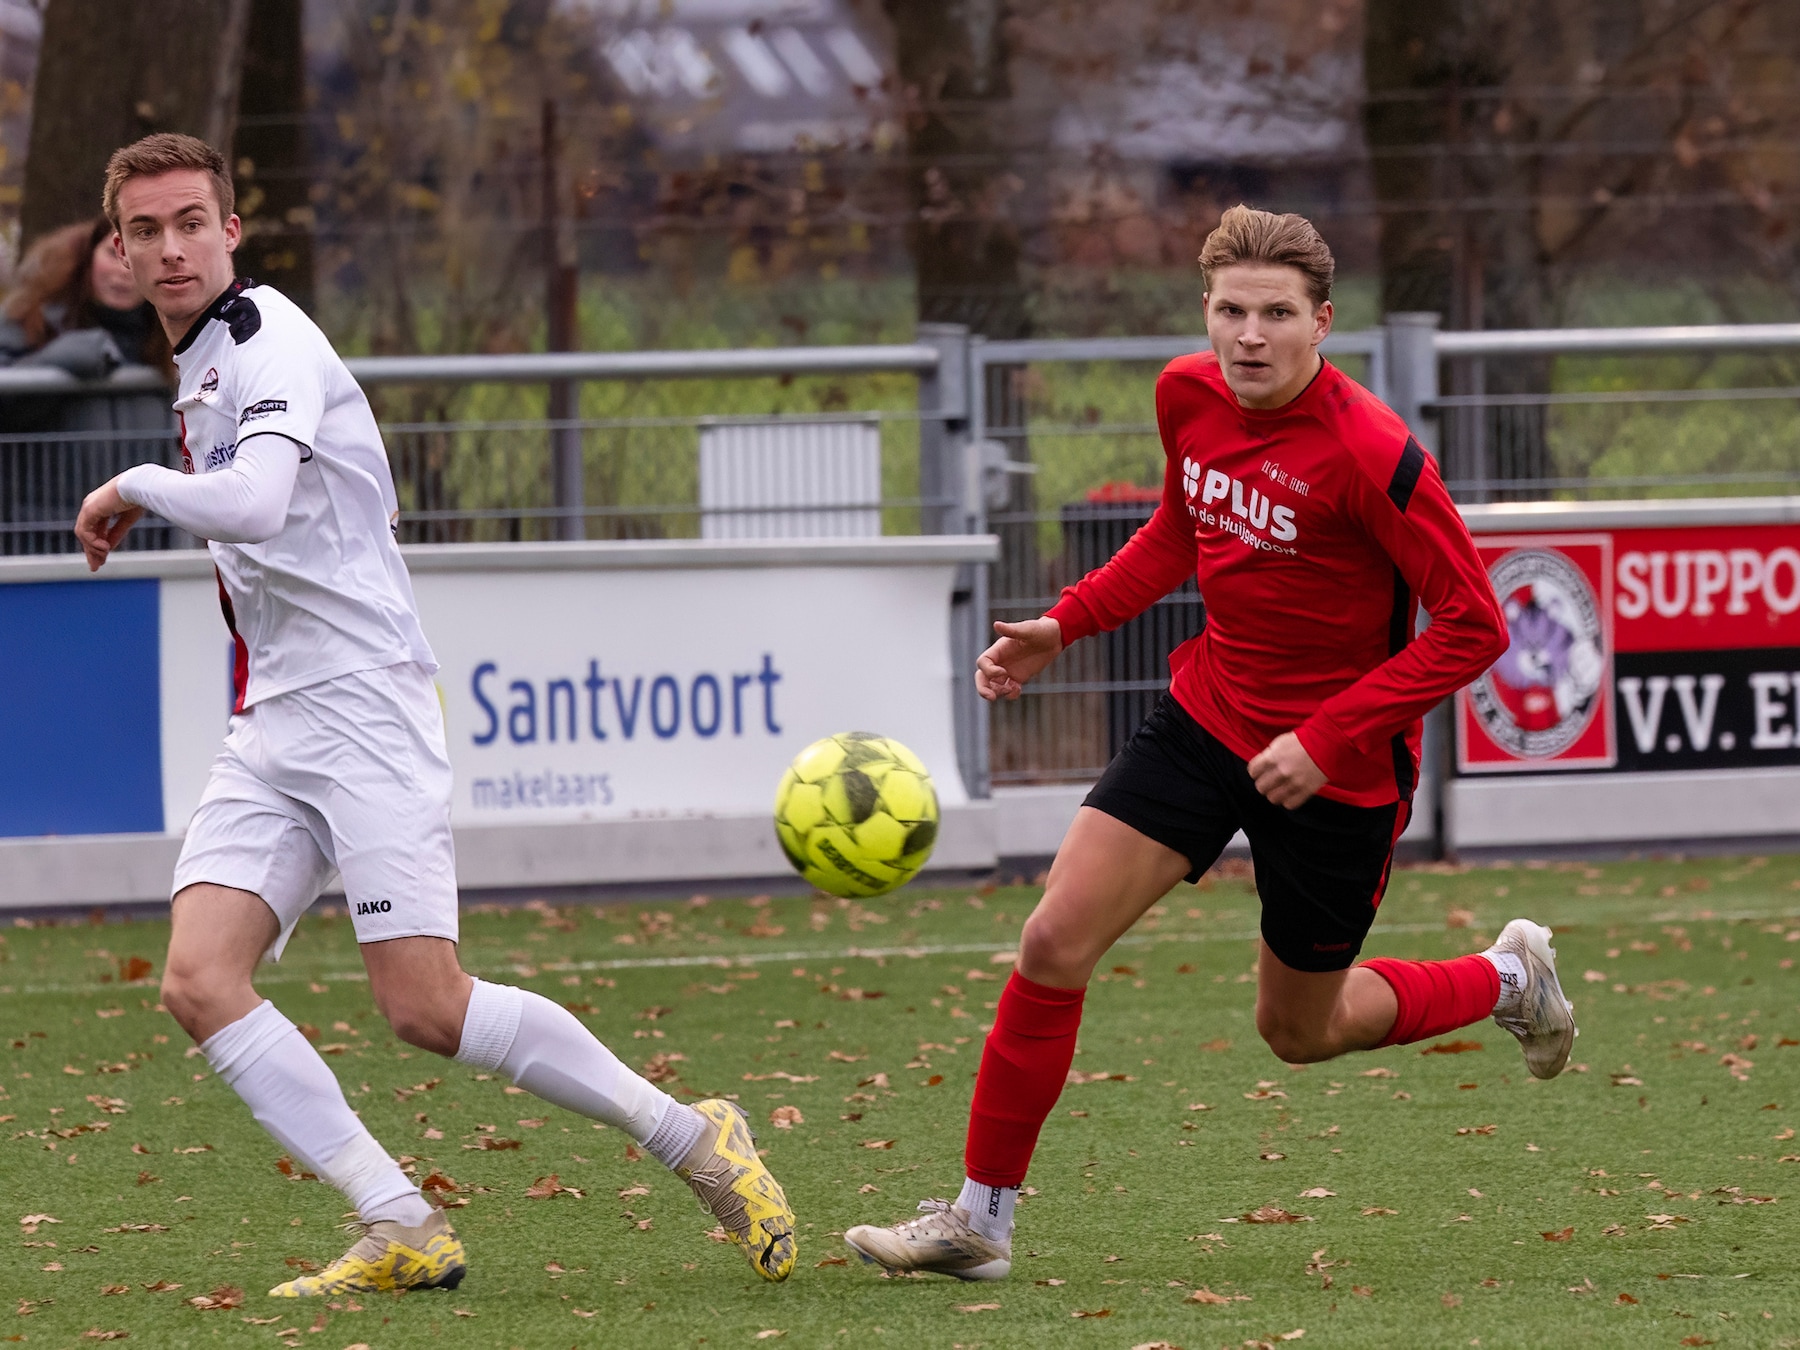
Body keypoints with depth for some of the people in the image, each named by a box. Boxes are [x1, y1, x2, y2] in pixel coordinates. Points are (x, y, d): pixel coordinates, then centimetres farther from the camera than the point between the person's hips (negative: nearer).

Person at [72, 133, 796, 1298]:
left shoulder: (268, 341, -12)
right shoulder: (203, 366, 17)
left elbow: (254, 505, -29)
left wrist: (137, 486, -14)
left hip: (361, 706, -9)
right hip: (272, 725, 9)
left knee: (426, 1008, -13)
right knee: (199, 982, -10)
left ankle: (694, 1139, 4)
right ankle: (404, 1233, -10)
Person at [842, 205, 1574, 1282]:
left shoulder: (1371, 455, -26)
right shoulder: (1188, 396, -6)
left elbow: (1474, 627, -21)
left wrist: (1329, 739, -24)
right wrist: (1065, 625, 6)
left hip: (1337, 764, -5)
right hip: (1210, 709, 5)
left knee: (1300, 1030, 11)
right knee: (1054, 943, -7)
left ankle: (1507, 979, 40)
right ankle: (981, 1221, 4)